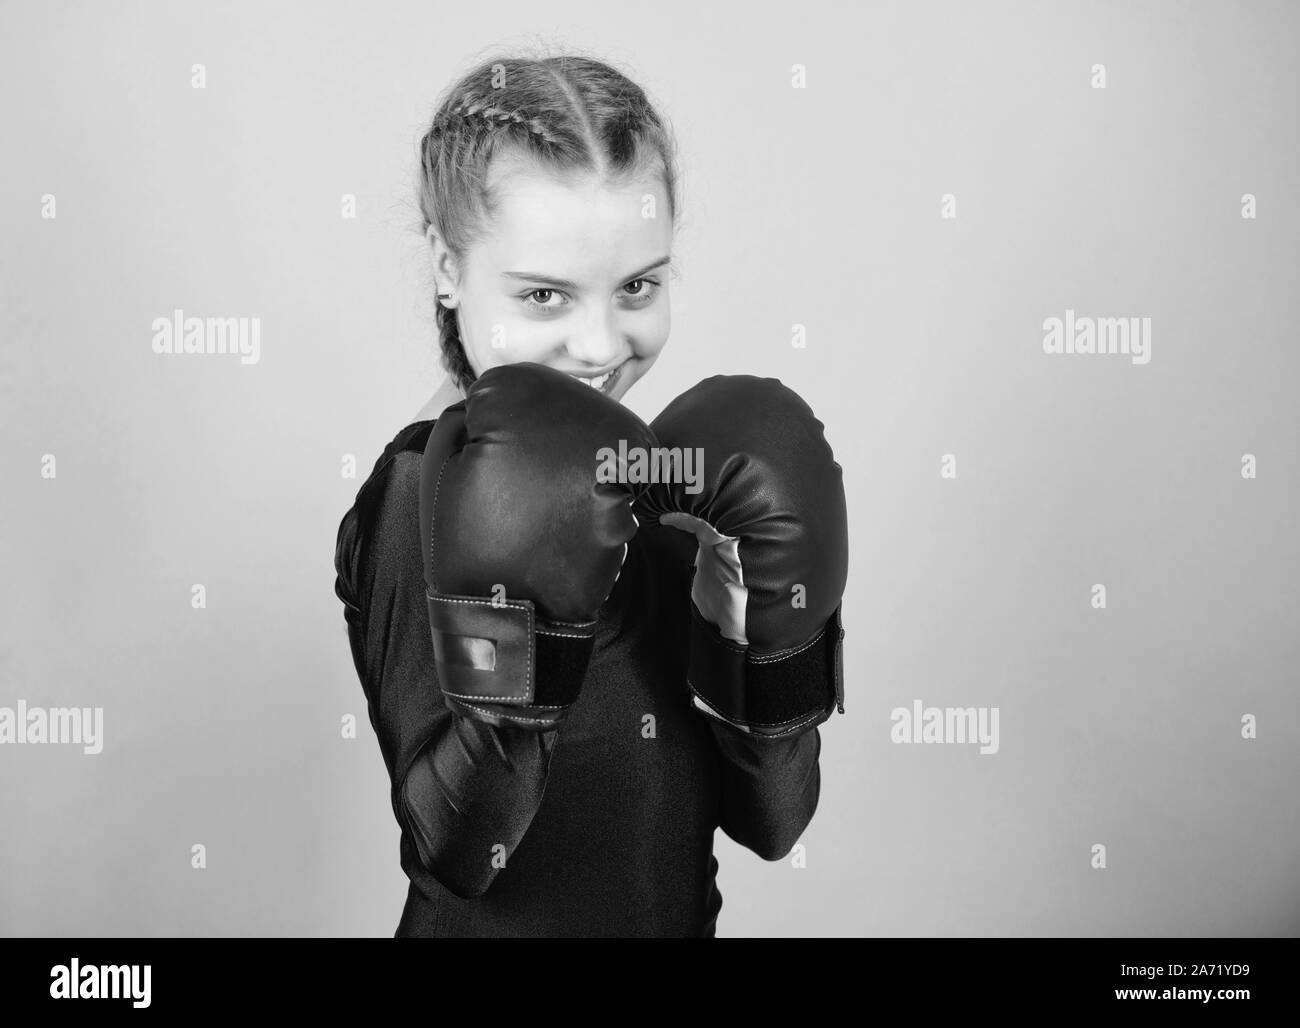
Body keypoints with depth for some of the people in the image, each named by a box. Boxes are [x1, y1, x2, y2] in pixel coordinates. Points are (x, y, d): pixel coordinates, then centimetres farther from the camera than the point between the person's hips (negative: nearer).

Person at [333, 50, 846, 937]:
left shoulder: (675, 474, -10)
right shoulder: (420, 499, -21)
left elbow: (773, 824, -8)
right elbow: (455, 855, -21)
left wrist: (764, 644, -24)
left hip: (682, 915, 4)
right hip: (494, 924, -4)